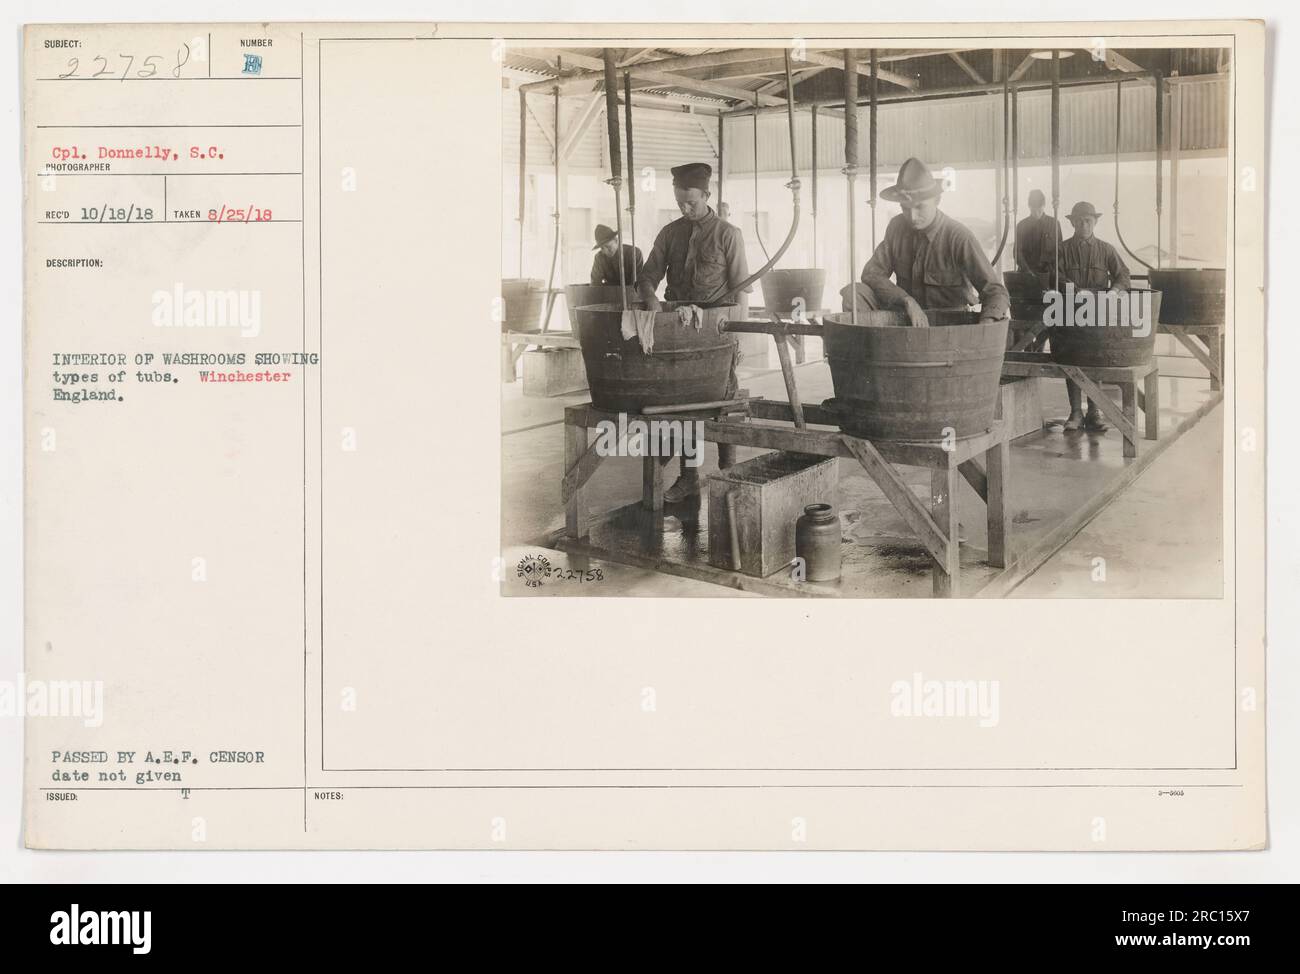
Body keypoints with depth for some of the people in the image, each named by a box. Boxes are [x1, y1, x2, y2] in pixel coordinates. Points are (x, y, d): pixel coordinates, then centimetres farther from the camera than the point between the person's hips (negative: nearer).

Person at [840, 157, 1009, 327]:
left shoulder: (959, 238, -17)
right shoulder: (897, 227, -2)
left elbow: (995, 291, -19)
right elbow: (871, 273, -4)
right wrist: (908, 302, -21)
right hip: (905, 317, 4)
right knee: (852, 293, -16)